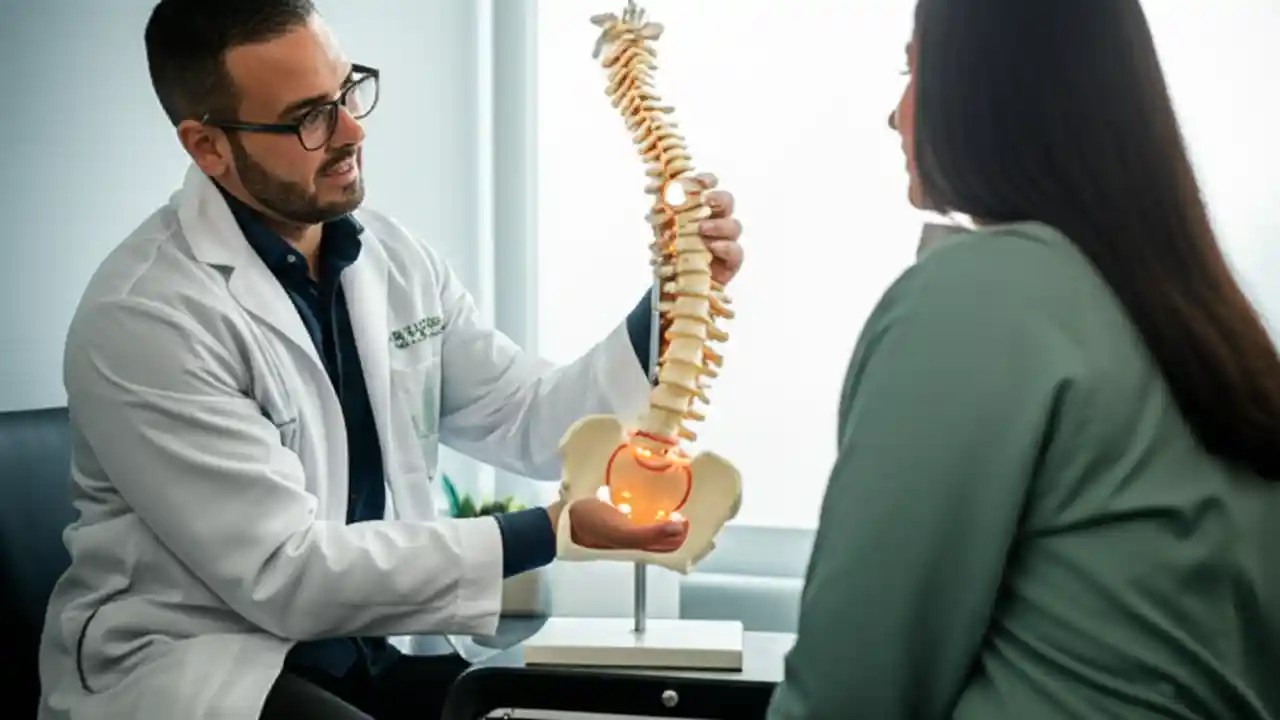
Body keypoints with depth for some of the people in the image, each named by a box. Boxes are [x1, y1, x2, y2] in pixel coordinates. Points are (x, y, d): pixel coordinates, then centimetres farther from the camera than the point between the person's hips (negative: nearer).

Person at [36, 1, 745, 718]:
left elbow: (535, 425, 5)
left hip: (368, 646, 7)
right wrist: (548, 534, -25)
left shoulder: (395, 258, 3)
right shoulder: (144, 316, -20)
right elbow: (282, 575, -23)